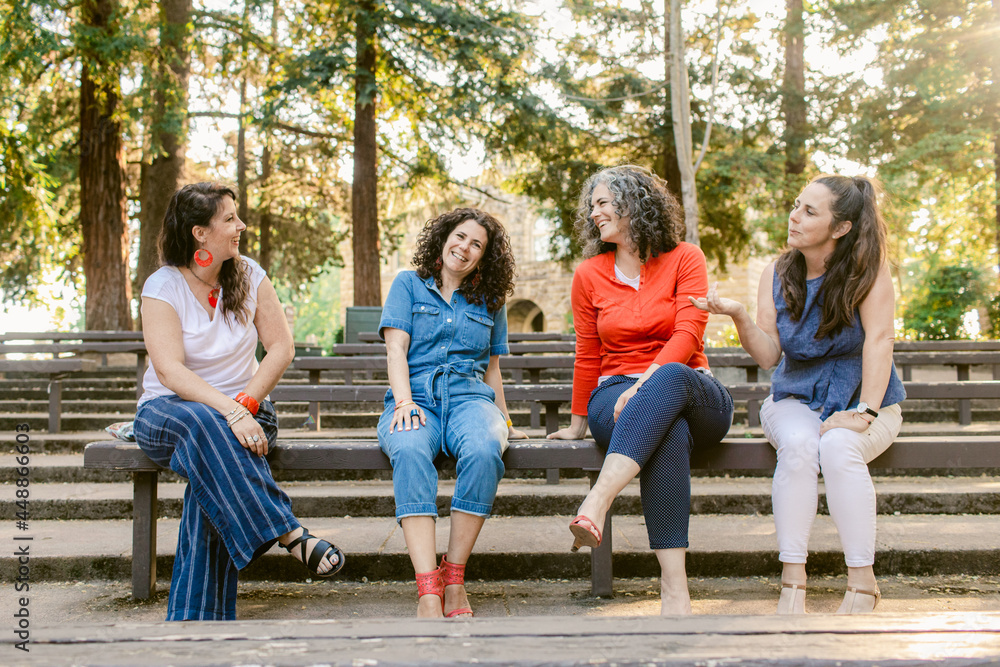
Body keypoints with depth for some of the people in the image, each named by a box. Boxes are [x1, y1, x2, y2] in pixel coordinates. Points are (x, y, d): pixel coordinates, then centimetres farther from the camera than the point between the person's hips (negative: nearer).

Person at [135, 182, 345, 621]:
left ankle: (199, 613, -35)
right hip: (167, 410, -1)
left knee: (215, 460, -33)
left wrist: (246, 403, -16)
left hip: (241, 410, 2)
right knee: (204, 424, -39)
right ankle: (288, 533, -42)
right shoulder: (163, 287, -7)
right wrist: (229, 413, -34)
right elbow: (170, 371, -20)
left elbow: (282, 347, 0)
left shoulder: (250, 276, 4)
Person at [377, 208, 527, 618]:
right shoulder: (408, 285, 16)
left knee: (484, 451, -37)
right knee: (410, 451, -38)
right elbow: (396, 349, 4)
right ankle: (428, 591, -44)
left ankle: (454, 577, -26)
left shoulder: (489, 302, 22)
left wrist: (504, 420, 26)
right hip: (415, 396, -1)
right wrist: (404, 401, -11)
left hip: (470, 396, 1)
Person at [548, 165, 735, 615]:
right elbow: (587, 356, 17)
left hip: (690, 393, 0)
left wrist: (646, 382, -24)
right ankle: (674, 586, -48)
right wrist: (578, 423, 20)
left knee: (669, 379, -40)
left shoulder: (684, 259, 3)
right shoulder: (589, 275, 11)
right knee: (669, 432, -38)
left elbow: (688, 334, -10)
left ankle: (598, 500, -53)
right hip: (616, 397, 0)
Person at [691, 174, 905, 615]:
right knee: (799, 445, -32)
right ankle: (792, 580, -27)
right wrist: (739, 316, -23)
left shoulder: (867, 269, -10)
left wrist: (864, 411, -25)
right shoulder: (777, 275, 0)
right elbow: (768, 355, -5)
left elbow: (878, 339, -17)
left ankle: (862, 582, -24)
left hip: (864, 400, -2)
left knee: (838, 447, -34)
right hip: (796, 399, 2)